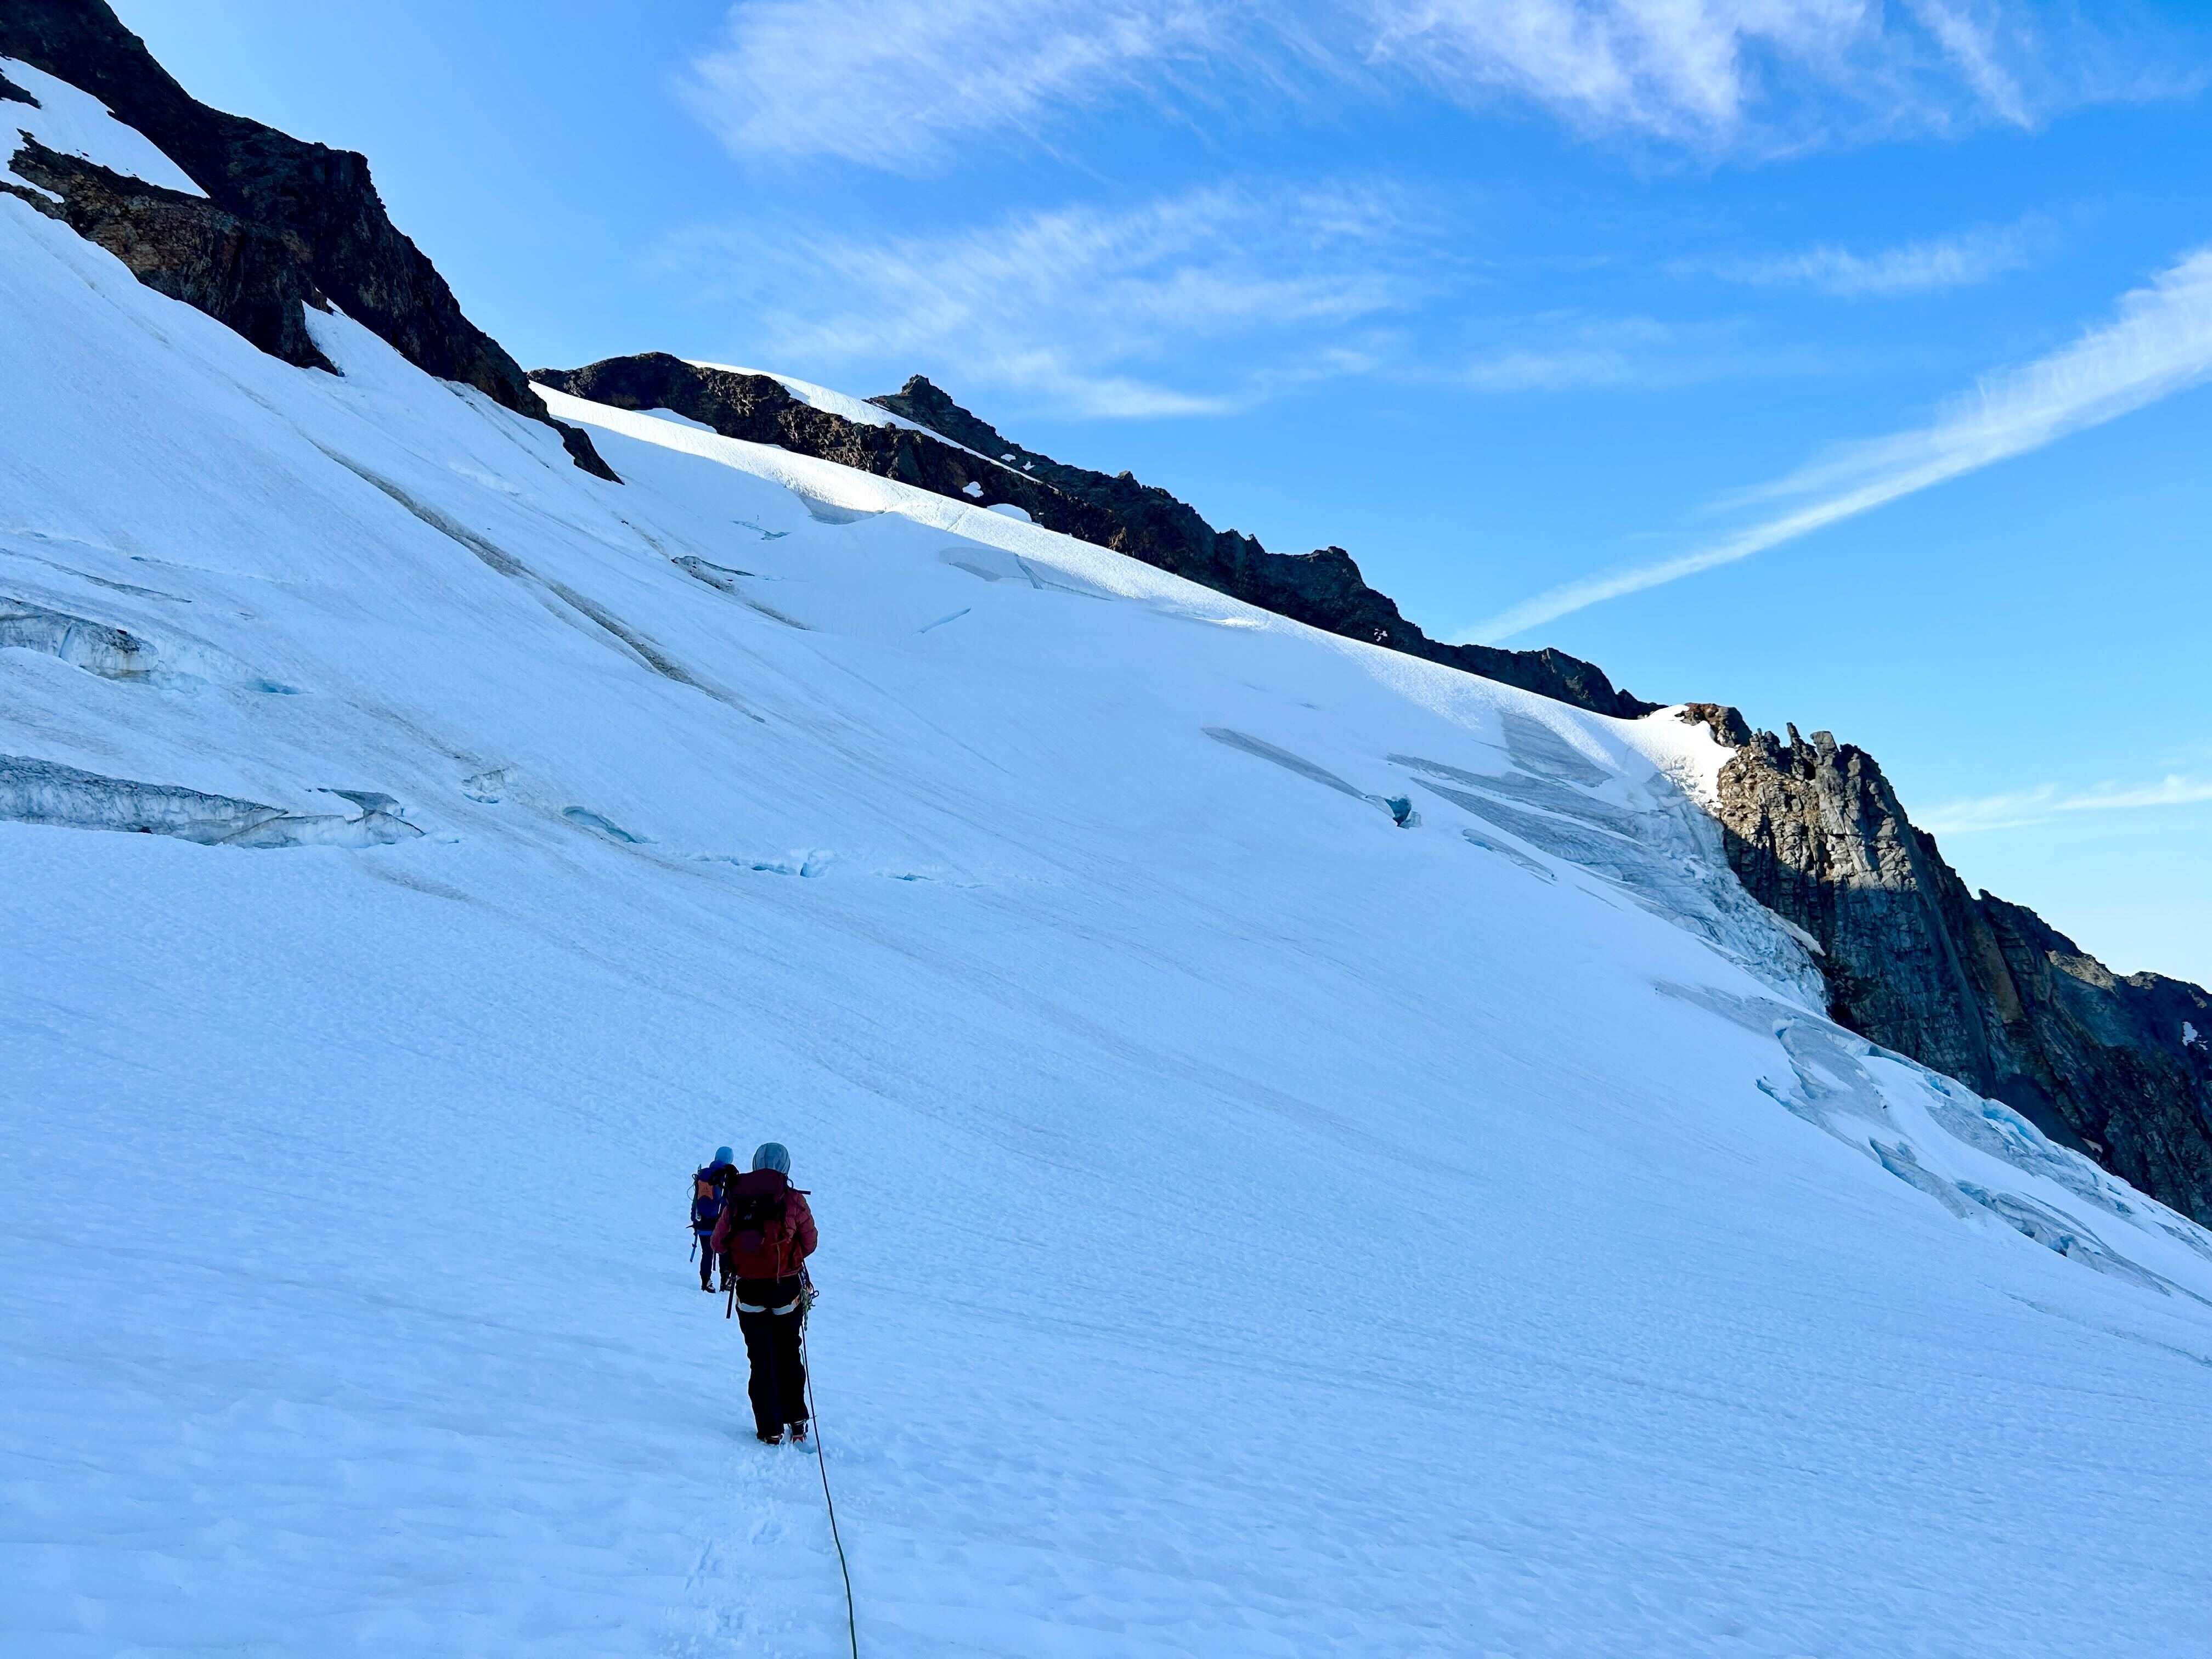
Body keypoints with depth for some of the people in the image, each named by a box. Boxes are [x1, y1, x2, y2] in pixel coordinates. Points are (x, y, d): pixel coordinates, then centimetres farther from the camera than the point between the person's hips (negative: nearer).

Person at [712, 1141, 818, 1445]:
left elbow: (718, 1243, 2)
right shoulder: (794, 1201, -8)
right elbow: (809, 1244, -2)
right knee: (789, 1354, 17)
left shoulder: (736, 1201, -4)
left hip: (749, 1290, 1)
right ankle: (796, 1421, 18)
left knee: (761, 1358, 10)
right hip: (787, 1289, -1)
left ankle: (771, 1430, 10)